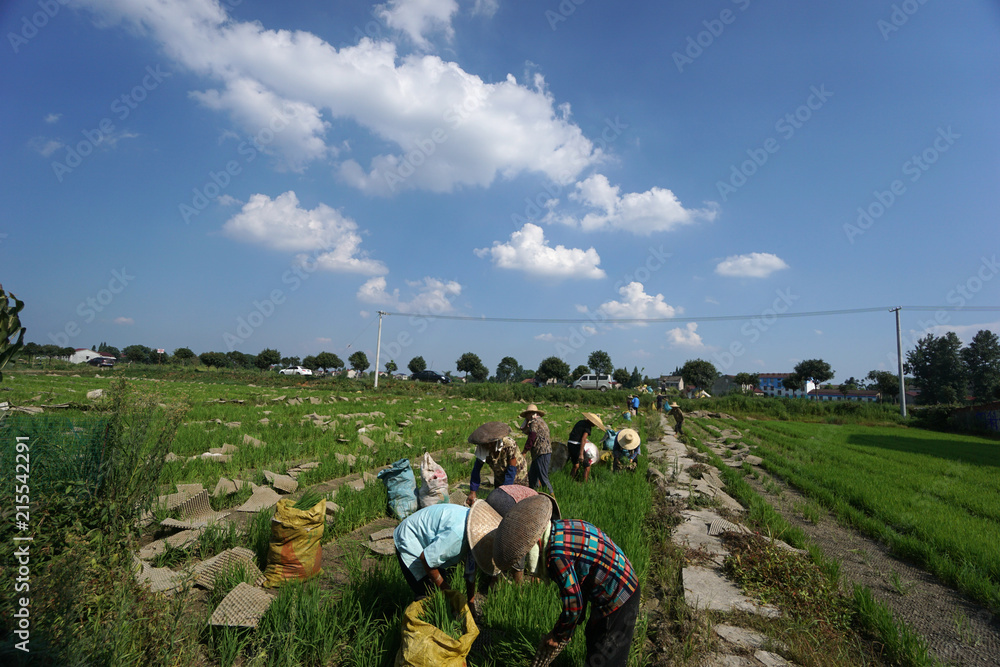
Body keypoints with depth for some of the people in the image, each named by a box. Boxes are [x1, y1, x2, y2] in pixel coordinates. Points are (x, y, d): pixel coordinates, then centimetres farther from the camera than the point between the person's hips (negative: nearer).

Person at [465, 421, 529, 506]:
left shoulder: (510, 445, -33)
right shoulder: (483, 450, -20)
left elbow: (511, 471, -29)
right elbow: (476, 470, -17)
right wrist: (472, 492, -25)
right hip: (499, 479, 4)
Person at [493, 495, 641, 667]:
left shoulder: (557, 556, -30)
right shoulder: (559, 527, -1)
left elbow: (573, 604, -19)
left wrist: (559, 636, 0)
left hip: (617, 601, -9)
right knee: (594, 641, 26)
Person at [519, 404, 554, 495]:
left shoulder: (534, 422, -9)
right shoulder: (541, 422, 22)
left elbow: (531, 438, -13)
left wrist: (524, 452, -7)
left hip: (542, 453, -11)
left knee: (543, 477, -10)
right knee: (532, 475, 17)